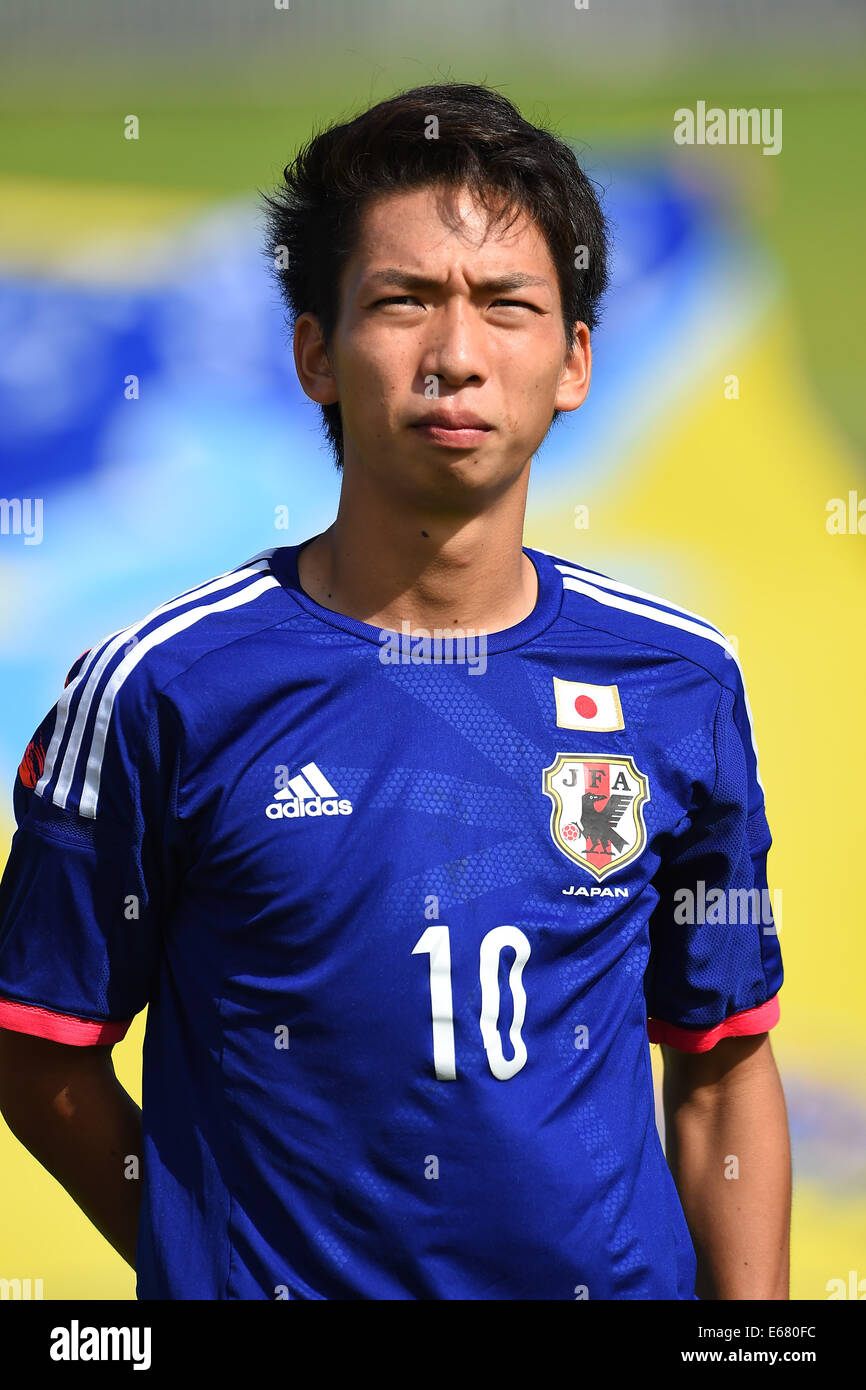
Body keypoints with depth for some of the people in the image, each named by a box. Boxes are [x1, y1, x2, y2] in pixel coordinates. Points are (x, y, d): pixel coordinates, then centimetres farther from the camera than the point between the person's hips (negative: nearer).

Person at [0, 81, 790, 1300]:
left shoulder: (682, 682, -2)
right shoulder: (164, 686, -11)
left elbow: (721, 1070, 2)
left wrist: (753, 1310, -4)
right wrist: (220, 1262, -6)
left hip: (617, 1276, 3)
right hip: (274, 1280, -3)